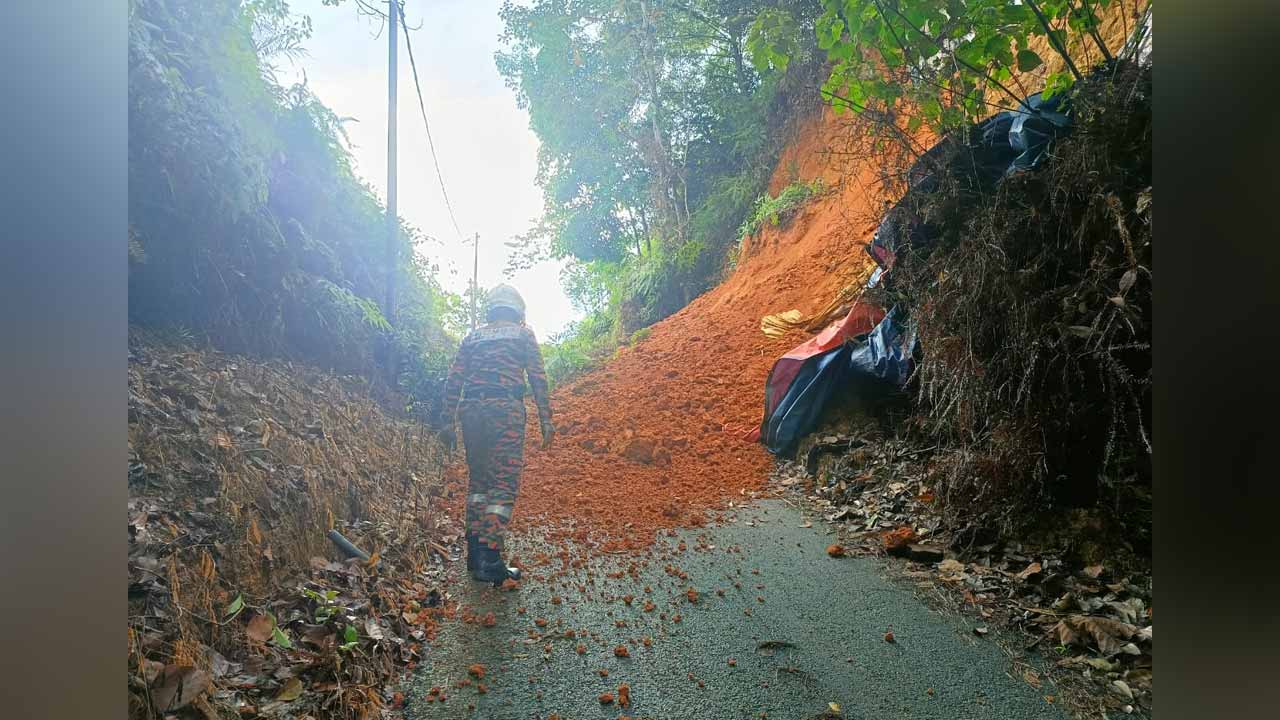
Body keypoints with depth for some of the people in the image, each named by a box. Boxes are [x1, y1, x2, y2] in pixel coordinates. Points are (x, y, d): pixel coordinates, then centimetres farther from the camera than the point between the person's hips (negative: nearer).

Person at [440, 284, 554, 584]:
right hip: (505, 408, -4)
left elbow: (453, 380, 13)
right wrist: (546, 420, 0)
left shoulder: (473, 336, 21)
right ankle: (489, 559, -16)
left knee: (478, 480, 15)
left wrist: (448, 421, 14)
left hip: (470, 409, 4)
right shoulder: (523, 333, 12)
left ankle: (474, 553, 16)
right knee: (504, 485, -6)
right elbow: (538, 378, 1)